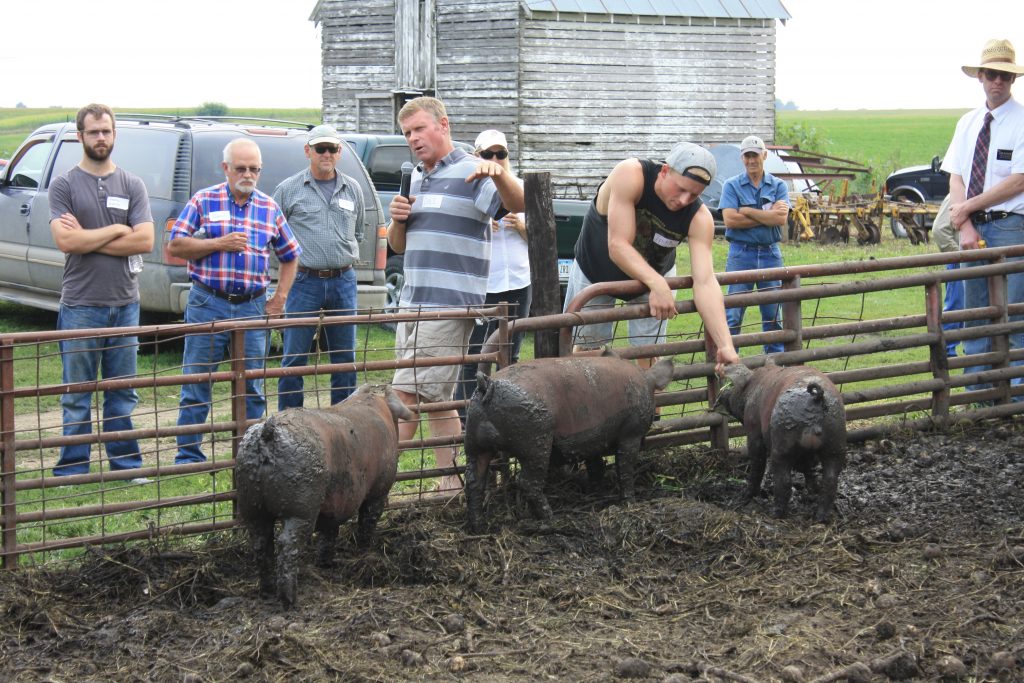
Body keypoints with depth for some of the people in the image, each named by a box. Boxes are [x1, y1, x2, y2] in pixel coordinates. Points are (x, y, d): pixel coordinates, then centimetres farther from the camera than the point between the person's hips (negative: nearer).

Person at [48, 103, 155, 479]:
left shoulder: (132, 186, 7)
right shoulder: (64, 185, 0)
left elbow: (145, 241, -5)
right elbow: (65, 241, -13)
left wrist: (88, 240, -9)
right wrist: (117, 230, -8)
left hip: (125, 303, 3)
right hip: (80, 305, -3)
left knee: (123, 392, 10)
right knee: (77, 395, 2)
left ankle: (126, 463, 17)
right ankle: (72, 471, 7)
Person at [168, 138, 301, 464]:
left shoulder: (269, 208, 10)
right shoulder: (203, 201, 2)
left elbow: (290, 256, 20)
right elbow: (175, 246, -2)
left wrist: (279, 299, 9)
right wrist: (219, 244, -12)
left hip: (253, 308, 3)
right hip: (208, 305, -3)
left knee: (252, 386, 7)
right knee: (196, 384, -1)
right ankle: (188, 457, 6)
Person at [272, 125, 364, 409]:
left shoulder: (352, 189, 11)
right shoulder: (289, 189, 2)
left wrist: (347, 258, 13)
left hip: (343, 281, 3)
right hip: (304, 281, -3)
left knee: (345, 356, 7)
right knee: (294, 357, -2)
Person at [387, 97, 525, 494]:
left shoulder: (471, 173, -7)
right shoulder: (415, 179, 18)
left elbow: (516, 204, -24)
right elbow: (399, 246, 23)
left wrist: (499, 174, -44)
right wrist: (397, 220, 0)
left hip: (449, 306, -8)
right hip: (414, 303, 9)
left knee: (406, 396, -10)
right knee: (436, 399, 9)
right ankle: (452, 482, 13)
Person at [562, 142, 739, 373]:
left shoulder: (699, 218, -29)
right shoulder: (630, 175, -37)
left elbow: (705, 282, -37)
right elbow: (618, 246, -41)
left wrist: (726, 345, -49)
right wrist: (657, 284, -56)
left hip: (655, 275, 2)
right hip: (595, 269, -1)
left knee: (647, 354, -3)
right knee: (586, 347, 5)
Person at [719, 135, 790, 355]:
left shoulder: (778, 186, 7)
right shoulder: (732, 186, 3)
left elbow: (781, 218, -9)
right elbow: (730, 220, -12)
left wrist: (747, 211, -10)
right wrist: (767, 215, -10)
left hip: (771, 253, 2)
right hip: (741, 254, -2)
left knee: (773, 314, 8)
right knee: (733, 314, -5)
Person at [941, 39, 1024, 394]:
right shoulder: (968, 123, 14)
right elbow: (956, 177, 8)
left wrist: (967, 208, -8)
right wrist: (965, 227, -7)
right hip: (972, 228, 6)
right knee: (975, 315, 8)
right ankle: (977, 396, 14)